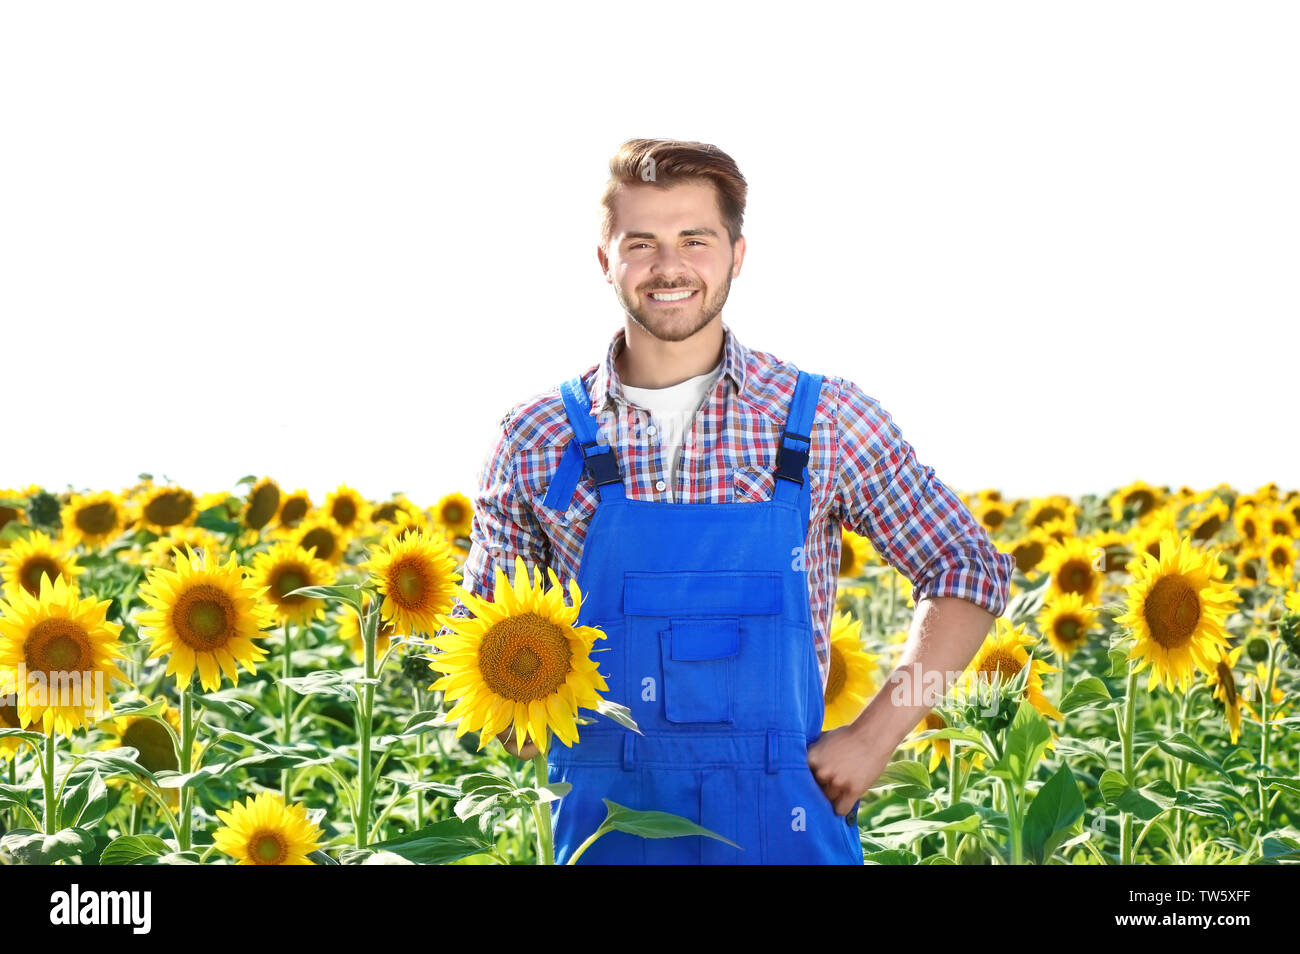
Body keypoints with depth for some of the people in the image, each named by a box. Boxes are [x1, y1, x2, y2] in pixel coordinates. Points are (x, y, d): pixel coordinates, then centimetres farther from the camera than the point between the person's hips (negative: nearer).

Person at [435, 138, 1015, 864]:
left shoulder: (827, 420, -2)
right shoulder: (539, 439, 1)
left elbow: (971, 570, 5)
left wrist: (876, 735, -4)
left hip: (781, 822, -1)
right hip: (605, 823, 1)